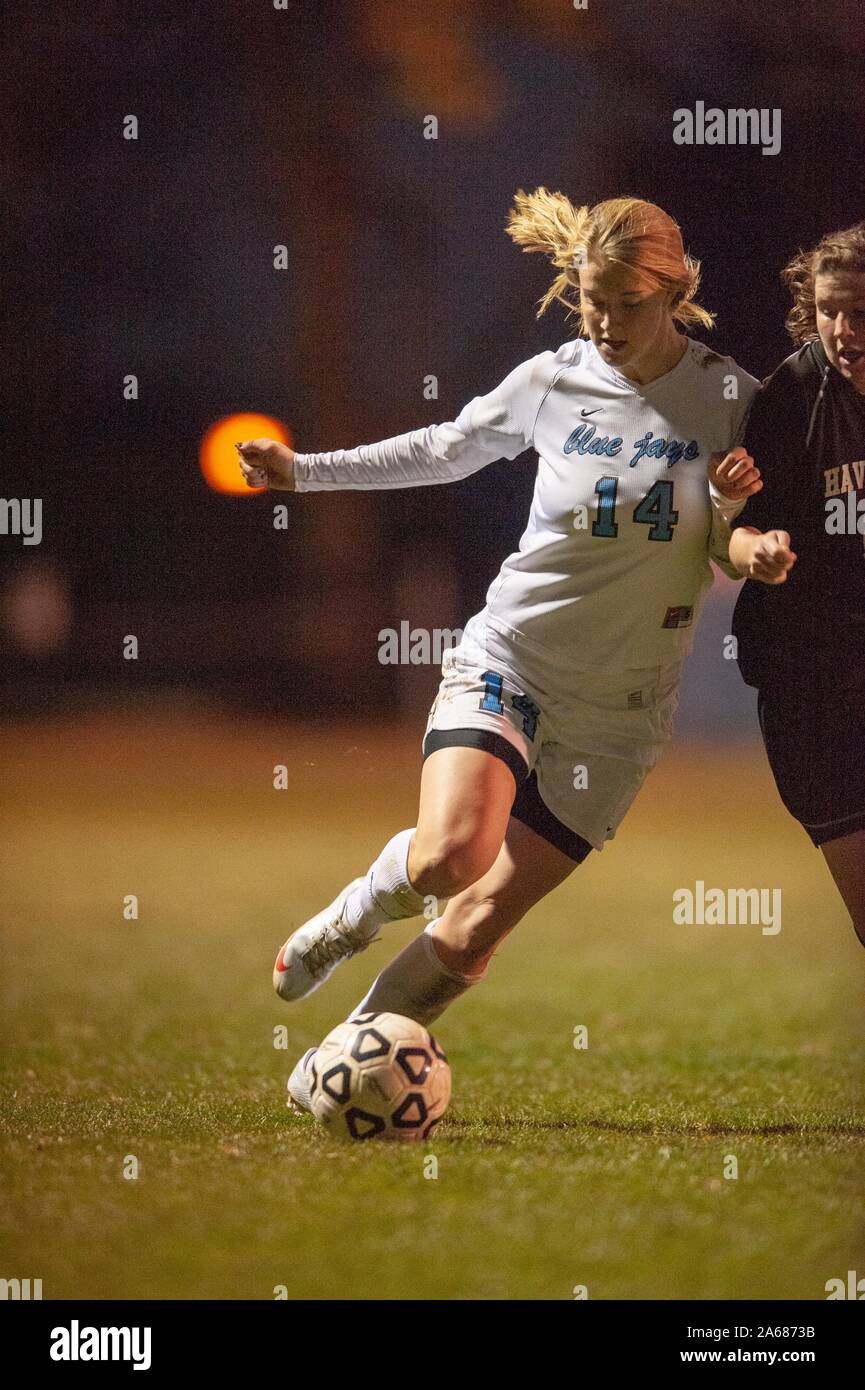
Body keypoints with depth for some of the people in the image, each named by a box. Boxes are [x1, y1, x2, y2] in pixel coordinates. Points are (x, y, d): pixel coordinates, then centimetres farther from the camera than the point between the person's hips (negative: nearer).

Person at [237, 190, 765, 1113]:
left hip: (617, 708, 0)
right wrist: (304, 472, 16)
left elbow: (737, 565, 4)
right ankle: (358, 911, 9)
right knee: (450, 857, -25)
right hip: (506, 661, 0)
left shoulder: (729, 398, -5)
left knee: (478, 925, -4)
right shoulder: (551, 382, -2)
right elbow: (445, 451, 17)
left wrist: (733, 507, -18)